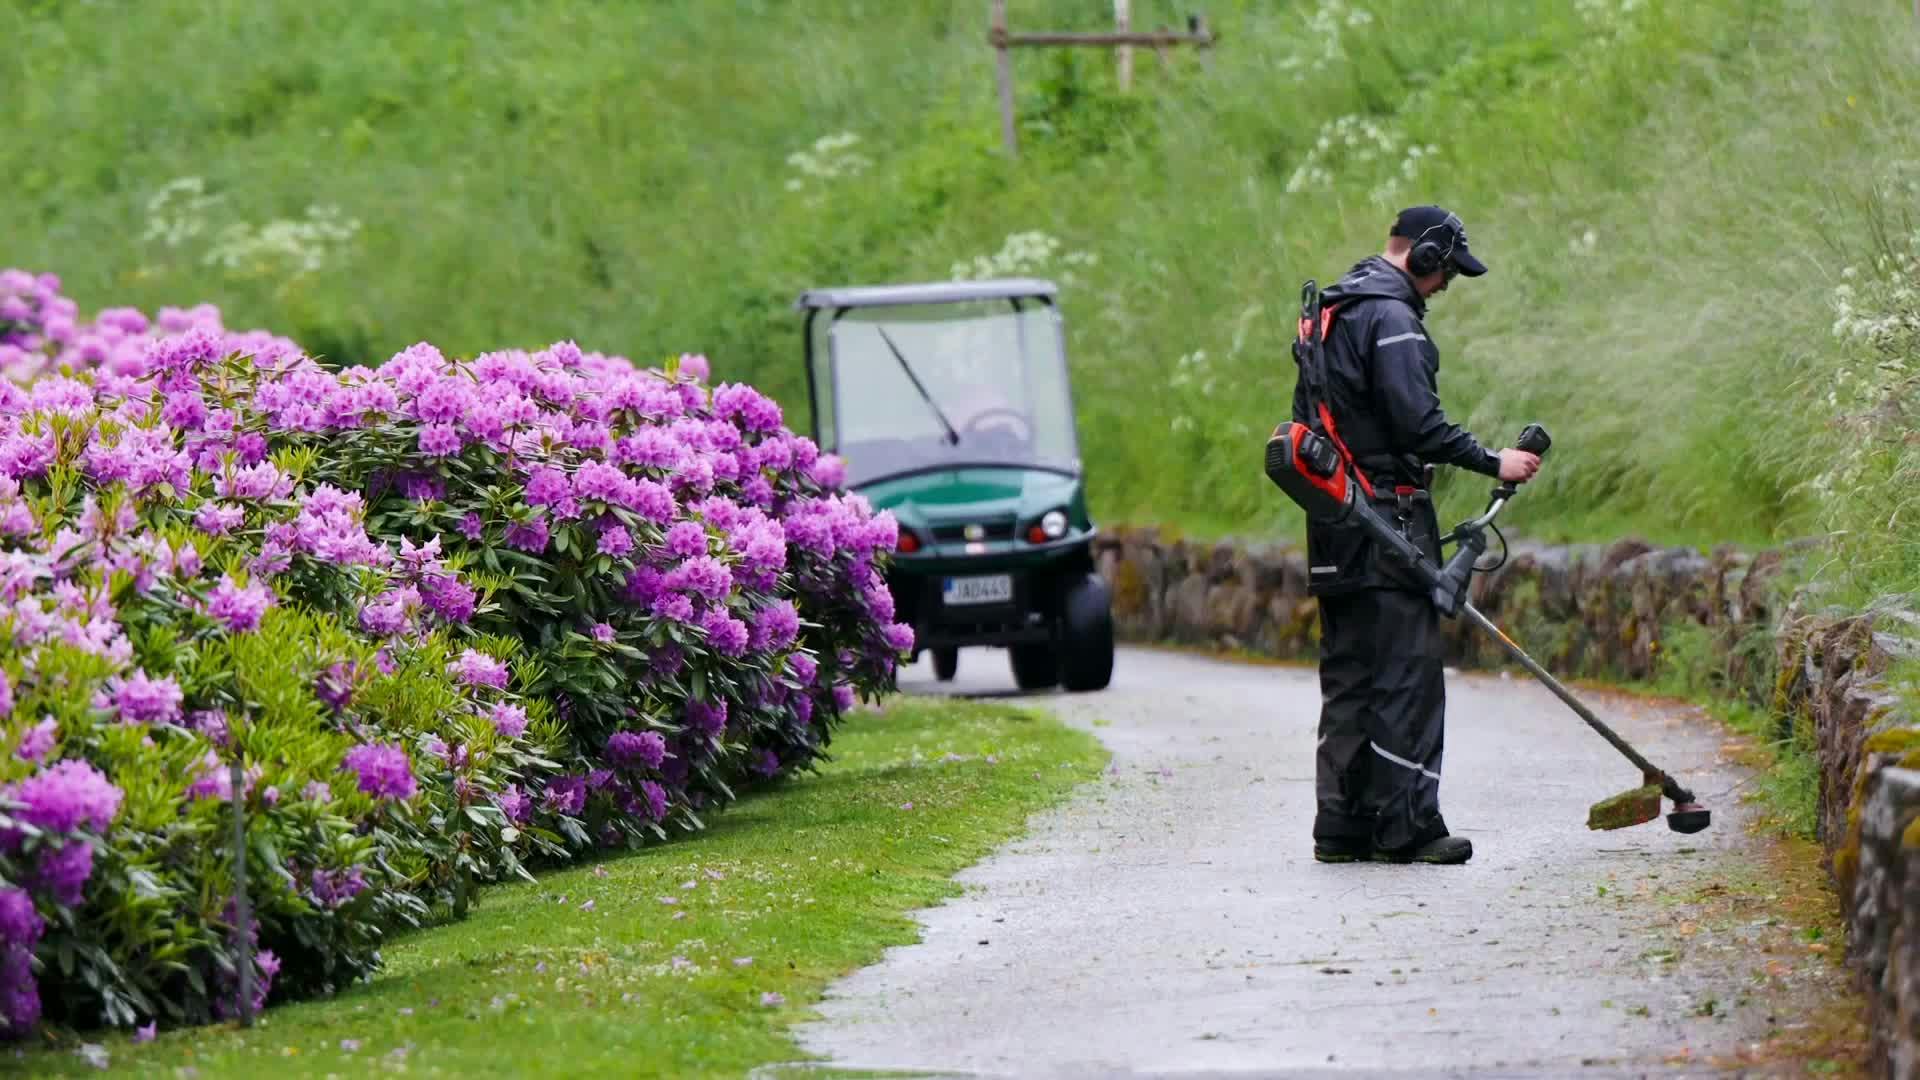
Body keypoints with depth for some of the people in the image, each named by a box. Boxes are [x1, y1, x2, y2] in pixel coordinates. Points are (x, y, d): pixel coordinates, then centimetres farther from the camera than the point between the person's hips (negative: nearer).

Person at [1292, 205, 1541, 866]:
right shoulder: (1390, 317, -12)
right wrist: (1493, 463, -12)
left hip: (1334, 521, 10)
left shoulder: (1333, 311, 19)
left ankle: (1341, 825, 10)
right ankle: (1405, 827, -9)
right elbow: (1417, 421, -20)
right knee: (1408, 671, -8)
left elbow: (1309, 416, 24)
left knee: (1350, 674, 11)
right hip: (1388, 519, -10)